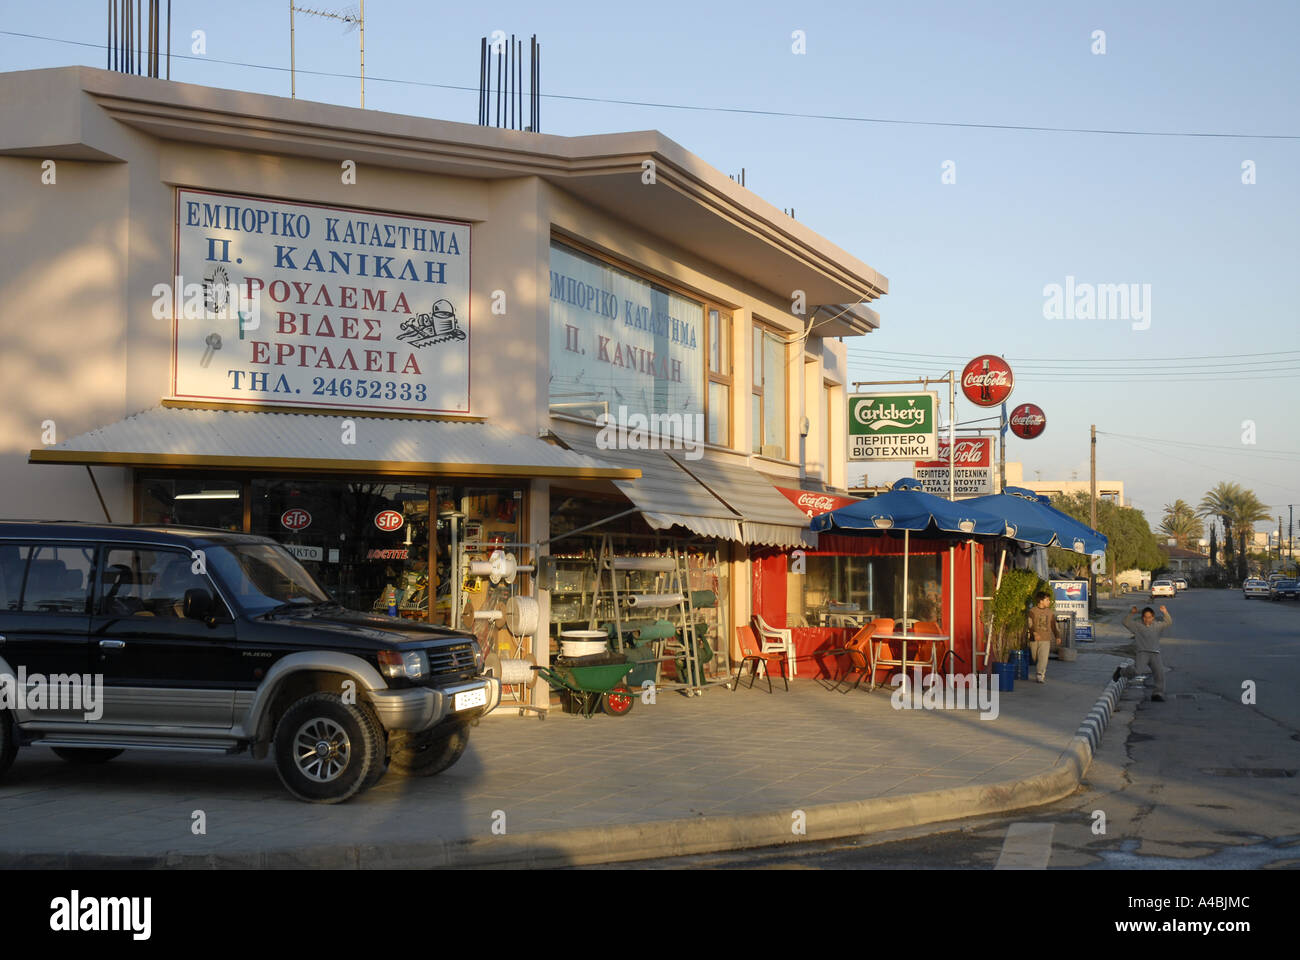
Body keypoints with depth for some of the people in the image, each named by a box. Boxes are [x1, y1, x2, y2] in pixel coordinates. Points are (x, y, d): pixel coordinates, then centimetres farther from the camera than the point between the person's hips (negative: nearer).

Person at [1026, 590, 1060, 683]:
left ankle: (1040, 675, -18)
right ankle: (1043, 674, 25)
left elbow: (1053, 625, 19)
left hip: (1046, 640, 1)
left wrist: (1057, 636, 15)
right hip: (1034, 640, -1)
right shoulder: (1032, 611, -1)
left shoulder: (1050, 612, 10)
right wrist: (1034, 633, -26)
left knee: (1043, 658, -15)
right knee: (1035, 659, 7)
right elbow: (1030, 624, -10)